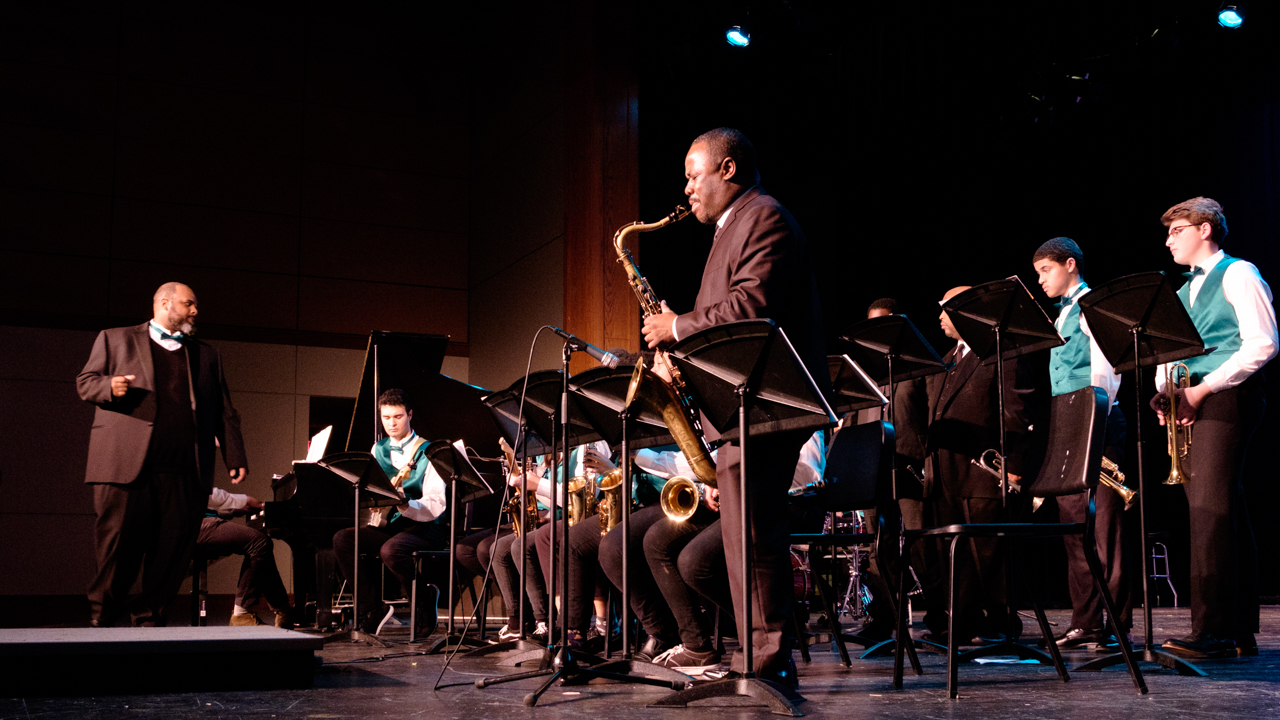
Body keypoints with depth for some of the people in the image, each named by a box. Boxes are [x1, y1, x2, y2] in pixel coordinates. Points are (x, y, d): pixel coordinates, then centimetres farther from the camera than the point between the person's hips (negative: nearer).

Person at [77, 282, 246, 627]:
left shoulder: (206, 355, 23)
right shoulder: (115, 339, 15)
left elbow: (224, 412, 19)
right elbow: (85, 382, 10)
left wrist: (235, 457, 9)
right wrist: (109, 386, -13)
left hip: (184, 470, 3)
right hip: (127, 463, -3)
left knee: (174, 547, -1)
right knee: (120, 538, -5)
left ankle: (149, 615, 11)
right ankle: (103, 617, 10)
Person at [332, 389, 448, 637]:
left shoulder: (427, 453, -3)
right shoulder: (379, 450, 14)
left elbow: (436, 506, -14)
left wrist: (405, 505, -32)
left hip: (424, 526, -6)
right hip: (387, 524, 6)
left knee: (390, 550, -36)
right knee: (342, 539, -19)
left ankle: (424, 601, -9)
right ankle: (371, 609, -11)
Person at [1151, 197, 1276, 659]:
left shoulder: (1238, 274, -3)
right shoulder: (1185, 291, 23)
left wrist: (1204, 388, -17)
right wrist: (1165, 390, 3)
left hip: (1226, 397, -8)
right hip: (1191, 403, 8)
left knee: (1210, 511, -16)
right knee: (1225, 514, 7)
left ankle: (1214, 632, -17)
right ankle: (1240, 632, 9)